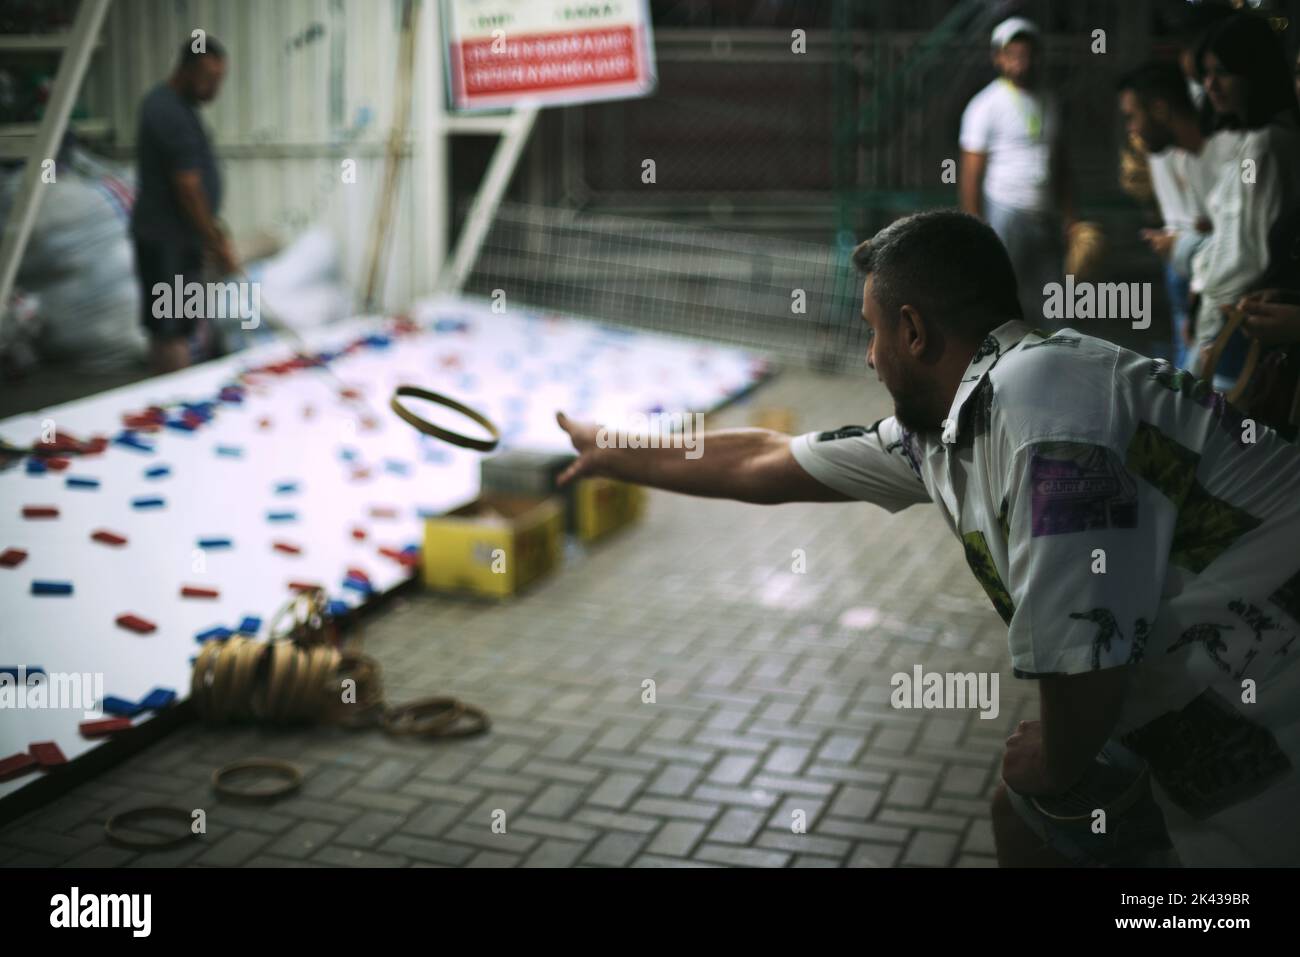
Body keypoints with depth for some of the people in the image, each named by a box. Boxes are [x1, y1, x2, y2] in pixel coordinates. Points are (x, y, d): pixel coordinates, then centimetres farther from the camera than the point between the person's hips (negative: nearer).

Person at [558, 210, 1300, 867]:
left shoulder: (1036, 391, -23)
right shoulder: (939, 432, 4)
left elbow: (1083, 639, -29)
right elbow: (766, 465, 17)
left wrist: (1058, 763, -9)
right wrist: (614, 456, 28)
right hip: (1211, 713, 8)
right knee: (1027, 819, 19)